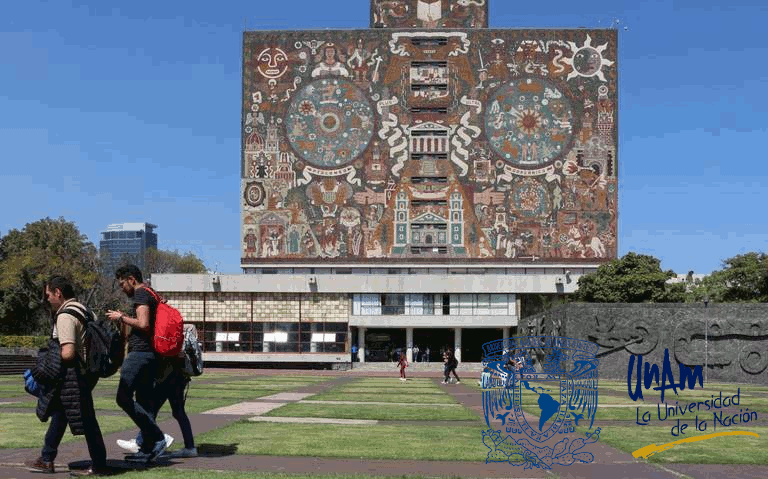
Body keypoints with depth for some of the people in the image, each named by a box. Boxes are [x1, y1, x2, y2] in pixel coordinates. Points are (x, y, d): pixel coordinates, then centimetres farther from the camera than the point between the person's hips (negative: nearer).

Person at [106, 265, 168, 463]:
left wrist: (121, 317, -8)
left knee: (123, 397, -12)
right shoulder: (151, 295, 23)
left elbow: (143, 324, -20)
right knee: (144, 402, 10)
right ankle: (147, 450, 9)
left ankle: (158, 438, -15)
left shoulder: (141, 294, -8)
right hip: (150, 355, 10)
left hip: (139, 353, -10)